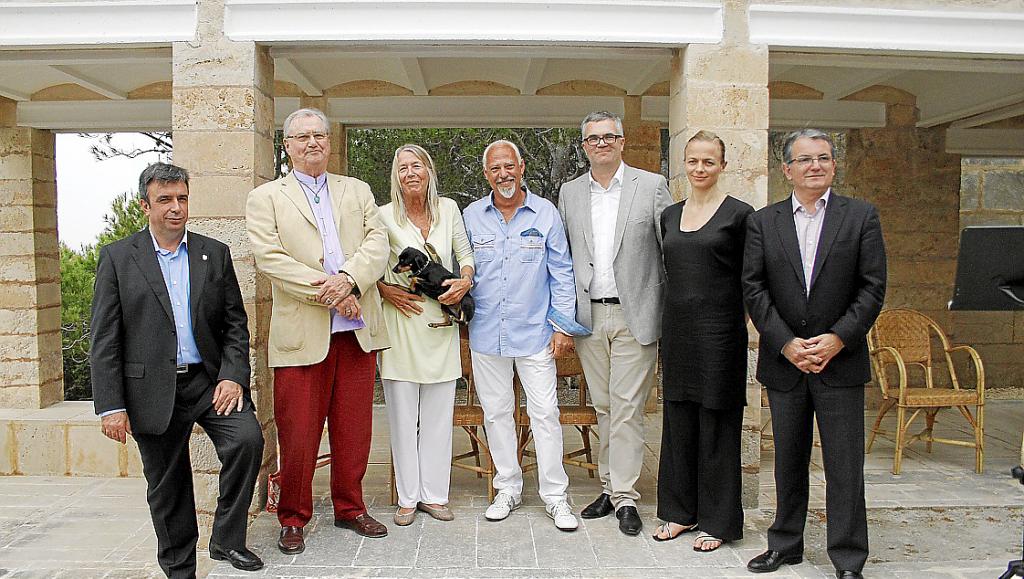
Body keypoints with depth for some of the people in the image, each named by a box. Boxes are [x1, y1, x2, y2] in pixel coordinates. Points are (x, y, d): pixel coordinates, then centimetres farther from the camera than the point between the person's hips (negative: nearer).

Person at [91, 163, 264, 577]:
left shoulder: (215, 254, 7)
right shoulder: (117, 257, 1)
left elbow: (235, 323, 6)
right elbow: (105, 340, -2)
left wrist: (233, 376, -8)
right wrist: (111, 406, -8)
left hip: (211, 380, 1)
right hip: (152, 390, -1)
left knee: (248, 438, -20)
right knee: (167, 488, 8)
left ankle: (227, 539, 0)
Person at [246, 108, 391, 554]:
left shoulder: (357, 191, 17)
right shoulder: (265, 198, 7)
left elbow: (377, 242, 3)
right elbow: (270, 257, -7)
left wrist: (349, 278, -16)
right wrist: (325, 290, -15)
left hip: (357, 331, 3)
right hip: (301, 333, -3)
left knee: (354, 429, 10)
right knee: (298, 434, 2)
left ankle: (350, 508, 27)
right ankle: (293, 519, 20)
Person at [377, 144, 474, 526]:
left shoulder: (448, 209, 7)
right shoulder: (384, 216, 0)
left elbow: (466, 254, 15)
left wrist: (464, 281, -3)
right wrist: (386, 291, -8)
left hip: (441, 322, 2)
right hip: (401, 322, -2)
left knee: (438, 413, 6)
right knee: (402, 414, 3)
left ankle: (434, 494, 18)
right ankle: (408, 497, 16)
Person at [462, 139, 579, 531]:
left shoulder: (545, 213, 0)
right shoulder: (471, 216, 5)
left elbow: (561, 273, 2)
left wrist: (562, 325, -3)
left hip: (535, 332, -2)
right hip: (486, 333, 2)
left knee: (545, 413, -1)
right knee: (496, 412, 10)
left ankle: (555, 495, 12)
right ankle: (508, 489, 25)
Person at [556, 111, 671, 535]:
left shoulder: (652, 186, 1)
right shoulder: (570, 193, 10)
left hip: (634, 315, -3)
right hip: (588, 317, 3)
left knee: (627, 408, -2)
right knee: (603, 408, 11)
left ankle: (625, 497, 8)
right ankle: (610, 488, 23)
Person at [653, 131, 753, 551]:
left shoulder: (739, 214, -5)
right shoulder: (670, 215, 10)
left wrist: (739, 317, -4)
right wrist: (679, 308, 12)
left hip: (720, 328, -5)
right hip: (676, 327, 5)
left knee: (717, 422, 4)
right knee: (678, 419, 12)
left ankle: (717, 520, 18)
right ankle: (680, 510, 26)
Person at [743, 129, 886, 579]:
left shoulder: (861, 216, 2)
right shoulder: (762, 222, 4)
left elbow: (872, 288, -3)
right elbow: (753, 289, -2)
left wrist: (837, 339, -13)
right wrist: (787, 343, -11)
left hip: (841, 362, -1)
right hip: (783, 361, 2)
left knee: (844, 465, 3)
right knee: (788, 461, 14)